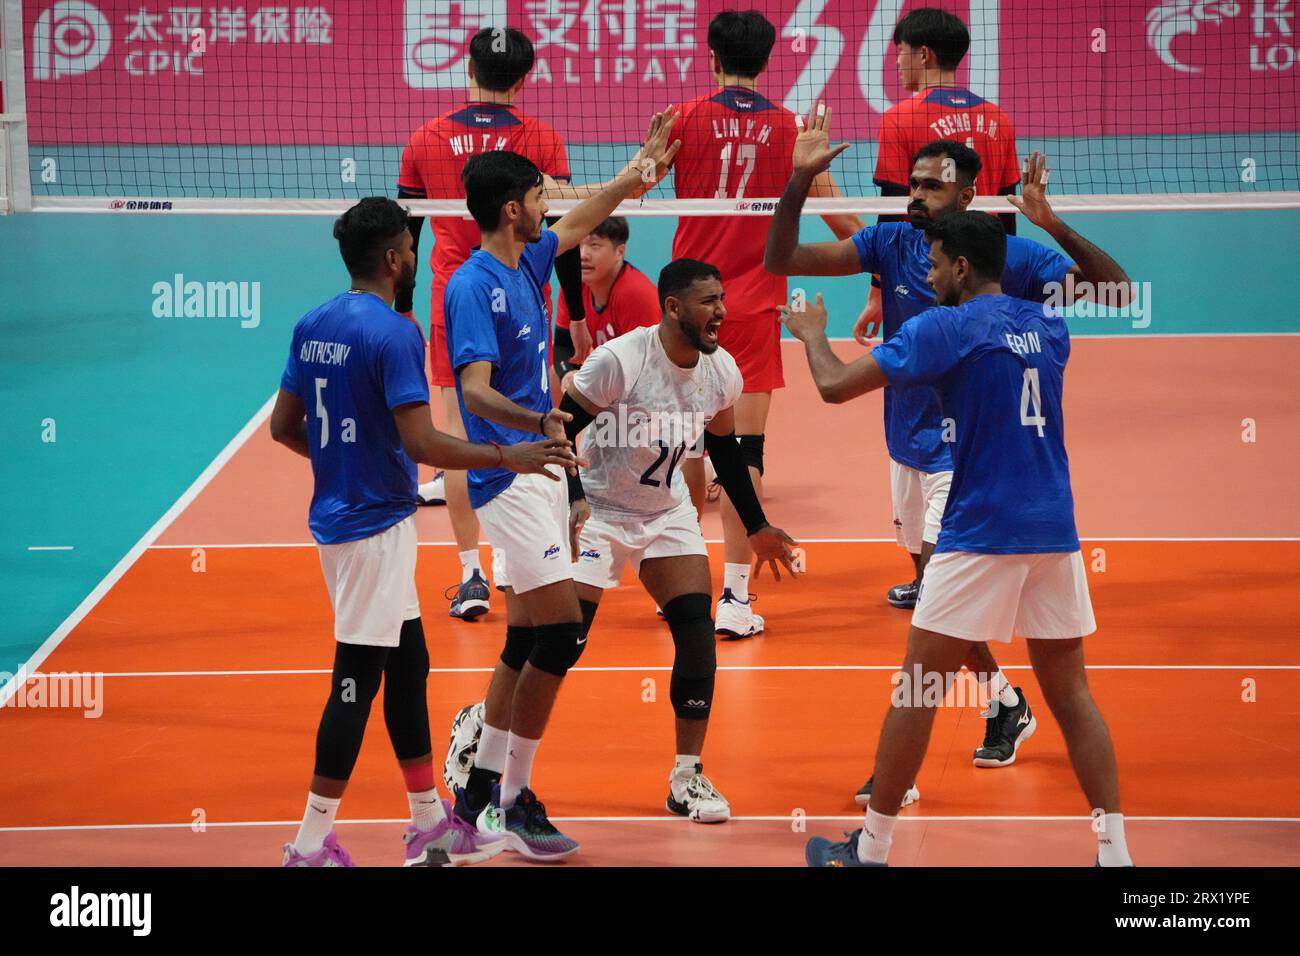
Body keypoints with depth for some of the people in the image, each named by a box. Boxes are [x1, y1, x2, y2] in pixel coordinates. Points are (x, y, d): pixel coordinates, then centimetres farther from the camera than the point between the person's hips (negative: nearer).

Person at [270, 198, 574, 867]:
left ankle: (429, 823, 24)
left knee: (408, 664, 17)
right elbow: (421, 442, -23)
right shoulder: (393, 333, -18)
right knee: (357, 679, -5)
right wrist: (507, 457, -16)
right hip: (375, 526, -9)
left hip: (340, 512, 9)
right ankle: (313, 844, -3)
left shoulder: (313, 327, 7)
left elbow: (284, 427, 12)